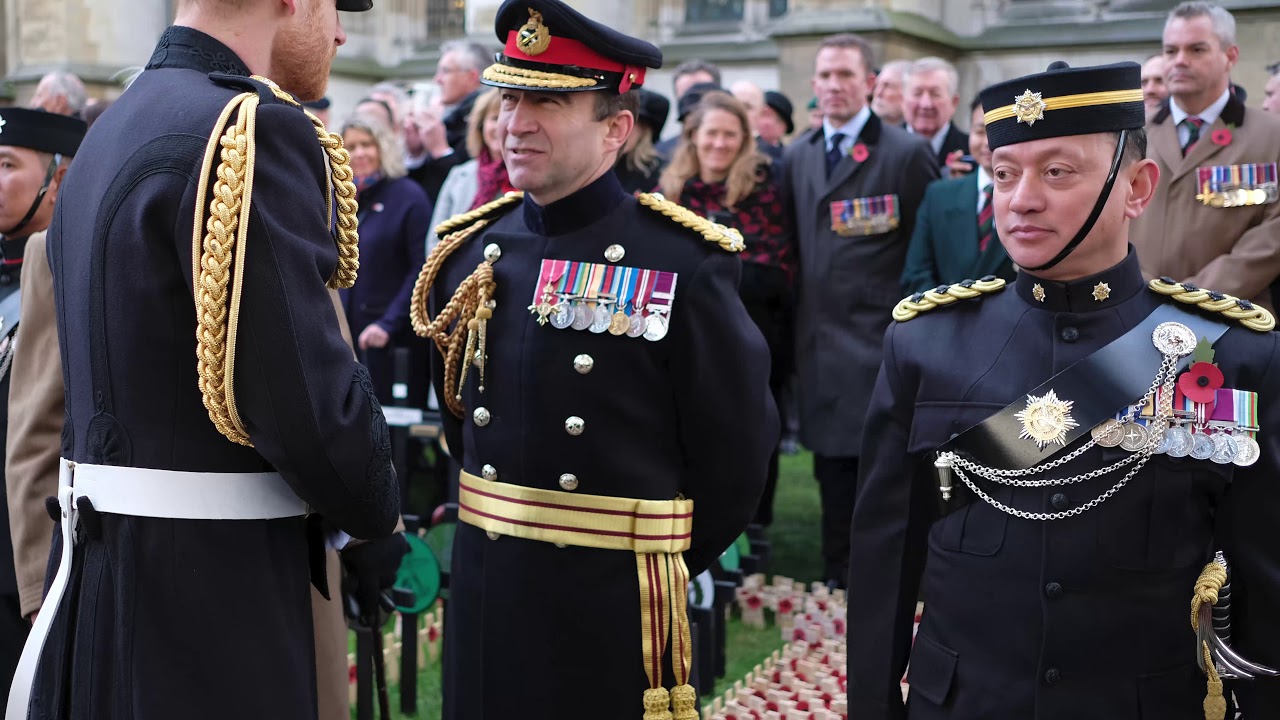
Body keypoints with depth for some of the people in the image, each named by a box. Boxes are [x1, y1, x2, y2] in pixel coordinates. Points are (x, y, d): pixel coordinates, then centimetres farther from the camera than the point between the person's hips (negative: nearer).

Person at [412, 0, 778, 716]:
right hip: (483, 602, 5)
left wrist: (660, 564, 3)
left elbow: (735, 454, -5)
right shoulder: (469, 252, 3)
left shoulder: (687, 263, -12)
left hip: (616, 610, -4)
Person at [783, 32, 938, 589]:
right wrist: (801, 311, 11)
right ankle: (838, 577, 23)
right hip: (820, 336, 5)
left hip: (882, 334, -5)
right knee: (831, 455, 12)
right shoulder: (796, 157, 11)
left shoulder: (907, 153, -6)